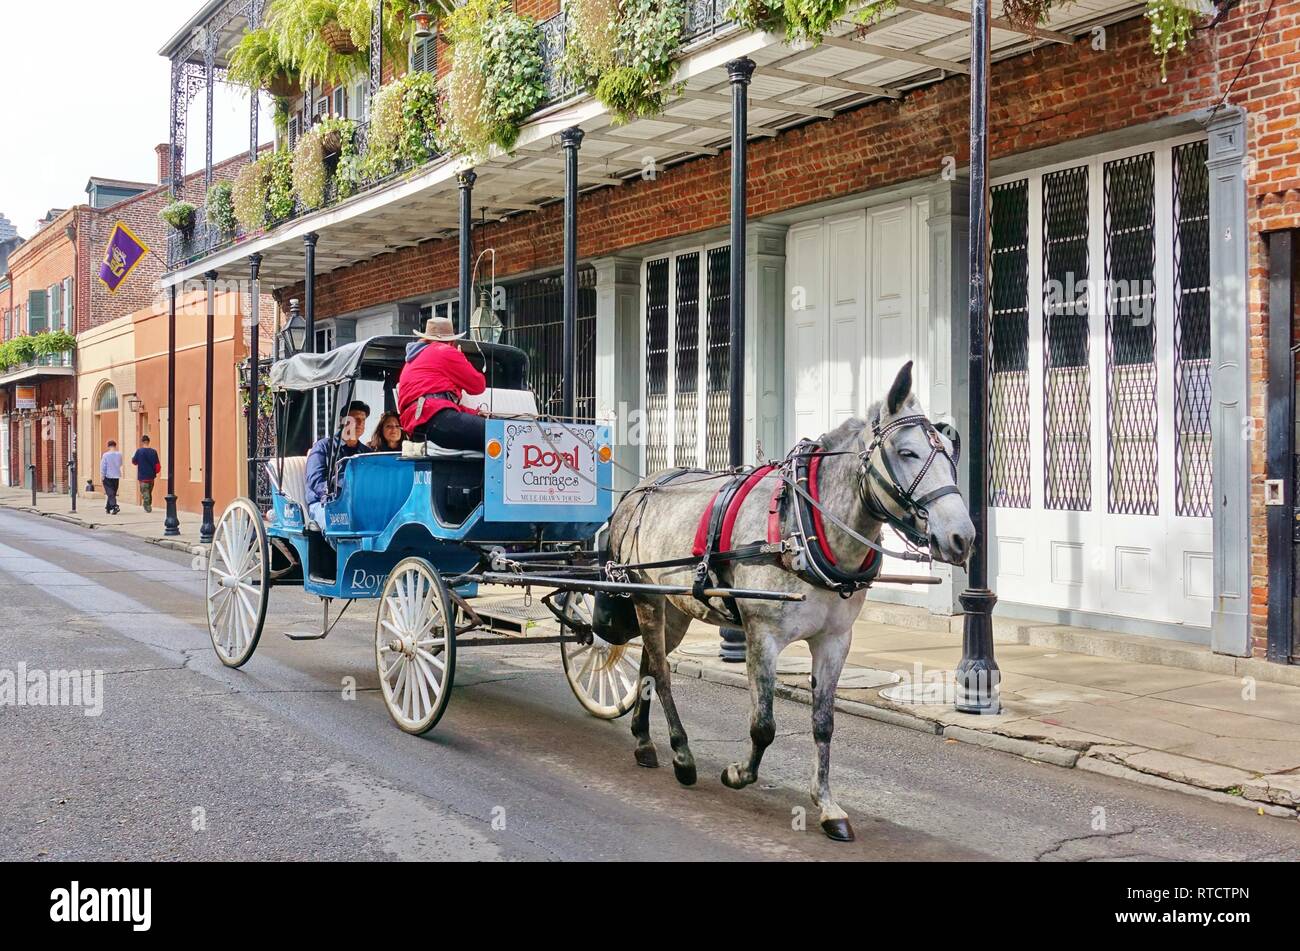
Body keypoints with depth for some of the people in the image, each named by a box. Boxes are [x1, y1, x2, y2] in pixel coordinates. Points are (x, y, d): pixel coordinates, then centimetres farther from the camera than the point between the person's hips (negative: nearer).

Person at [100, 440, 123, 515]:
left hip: (108, 476, -4)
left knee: (110, 493, -4)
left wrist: (102, 476, -1)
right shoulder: (119, 455, -2)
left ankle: (114, 507, -22)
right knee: (113, 493, 14)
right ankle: (108, 508, 22)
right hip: (116, 477, 4)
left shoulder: (105, 455, -12)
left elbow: (102, 467, -9)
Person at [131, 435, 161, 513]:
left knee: (145, 493, -2)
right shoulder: (153, 451, -1)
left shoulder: (139, 451, -9)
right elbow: (157, 465, -1)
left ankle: (148, 507, -11)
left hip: (143, 476, -4)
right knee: (149, 492, 17)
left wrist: (132, 458, 23)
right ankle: (149, 506, 24)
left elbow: (134, 462, 2)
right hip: (151, 476, 4)